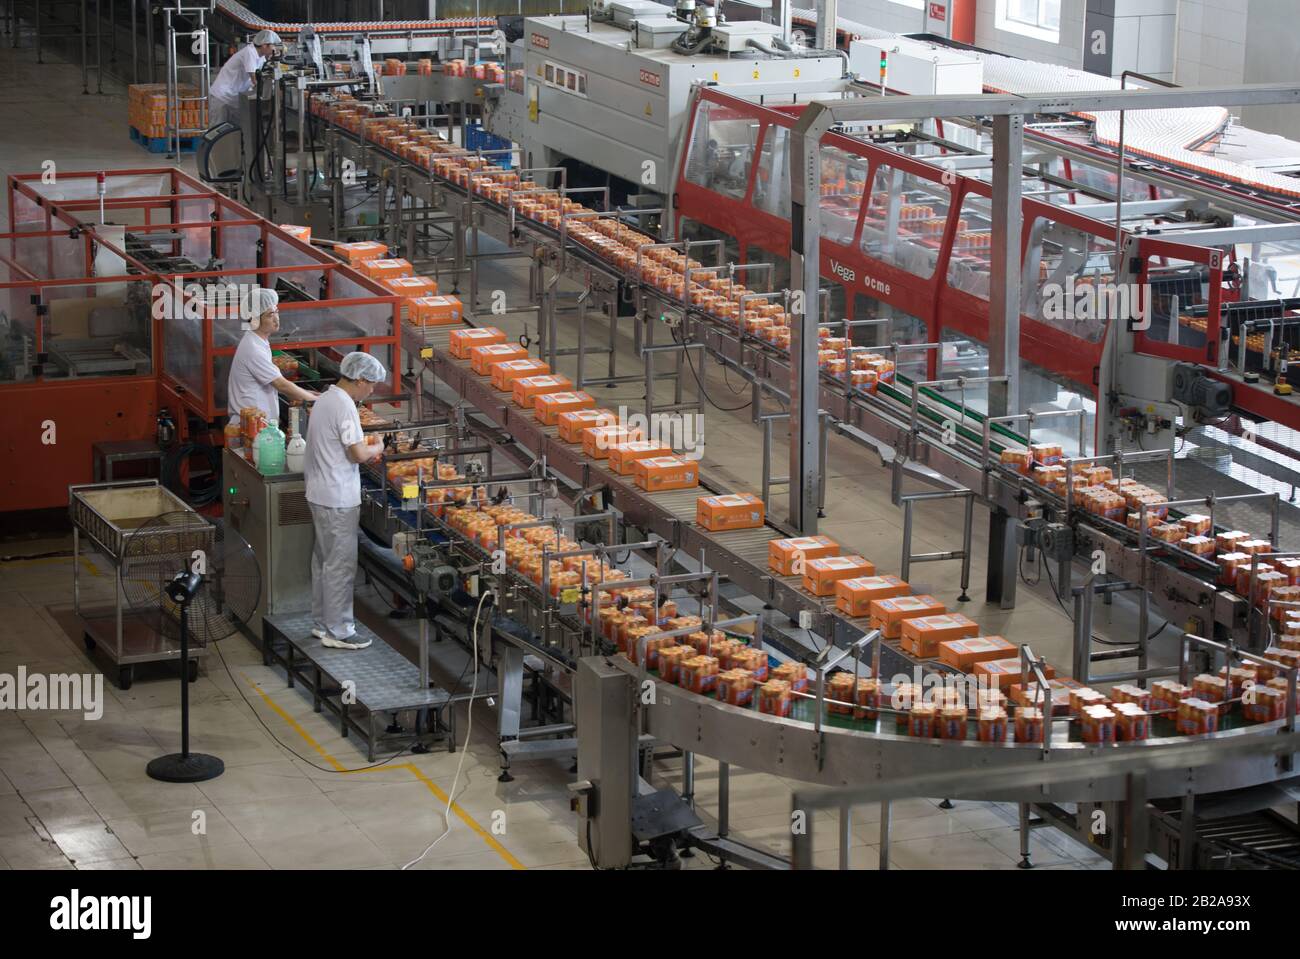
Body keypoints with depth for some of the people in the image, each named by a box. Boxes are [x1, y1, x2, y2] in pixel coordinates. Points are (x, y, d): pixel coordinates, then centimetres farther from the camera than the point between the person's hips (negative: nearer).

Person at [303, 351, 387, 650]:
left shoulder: (325, 399, 11)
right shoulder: (344, 406, -19)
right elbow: (359, 454, -22)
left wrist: (367, 449, 11)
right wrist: (377, 449, -2)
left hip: (319, 494, 10)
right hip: (338, 499, -10)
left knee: (324, 560, 17)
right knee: (341, 565, -4)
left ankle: (321, 623, 25)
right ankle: (338, 632, 1)